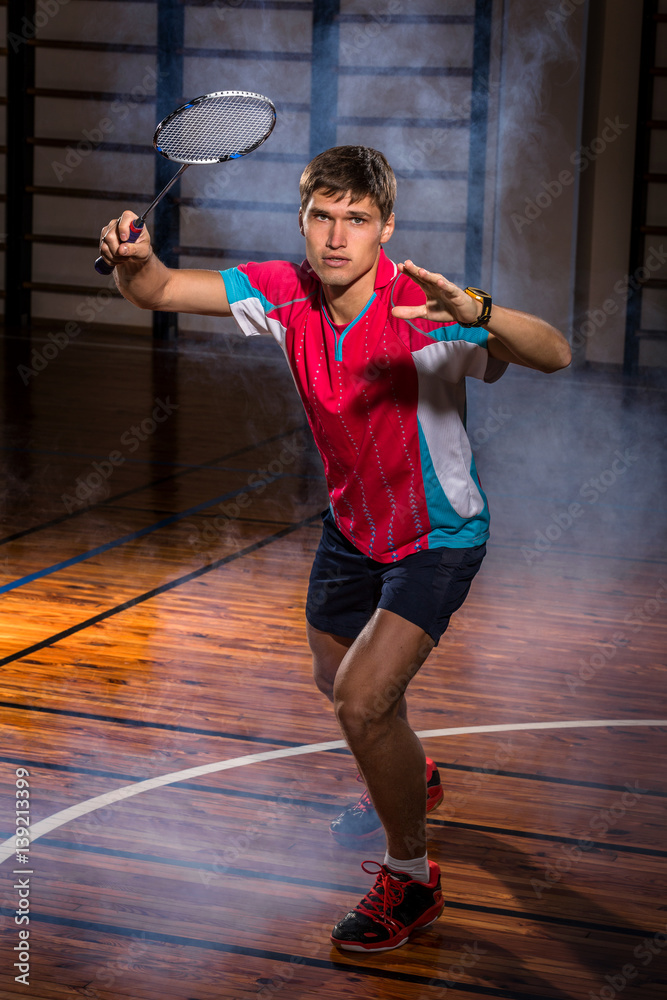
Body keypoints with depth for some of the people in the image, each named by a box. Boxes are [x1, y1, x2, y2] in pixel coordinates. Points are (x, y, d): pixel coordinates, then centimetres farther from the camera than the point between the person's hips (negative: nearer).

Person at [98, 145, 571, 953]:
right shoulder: (285, 293, -16)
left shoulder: (425, 312, -32)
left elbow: (552, 354, -43)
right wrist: (133, 262, -33)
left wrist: (475, 312, -63)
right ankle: (409, 782, 59)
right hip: (353, 522, 7)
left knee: (361, 700, -20)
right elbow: (160, 292, -9)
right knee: (335, 677, 26)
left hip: (437, 536, -7)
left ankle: (410, 879, 3)